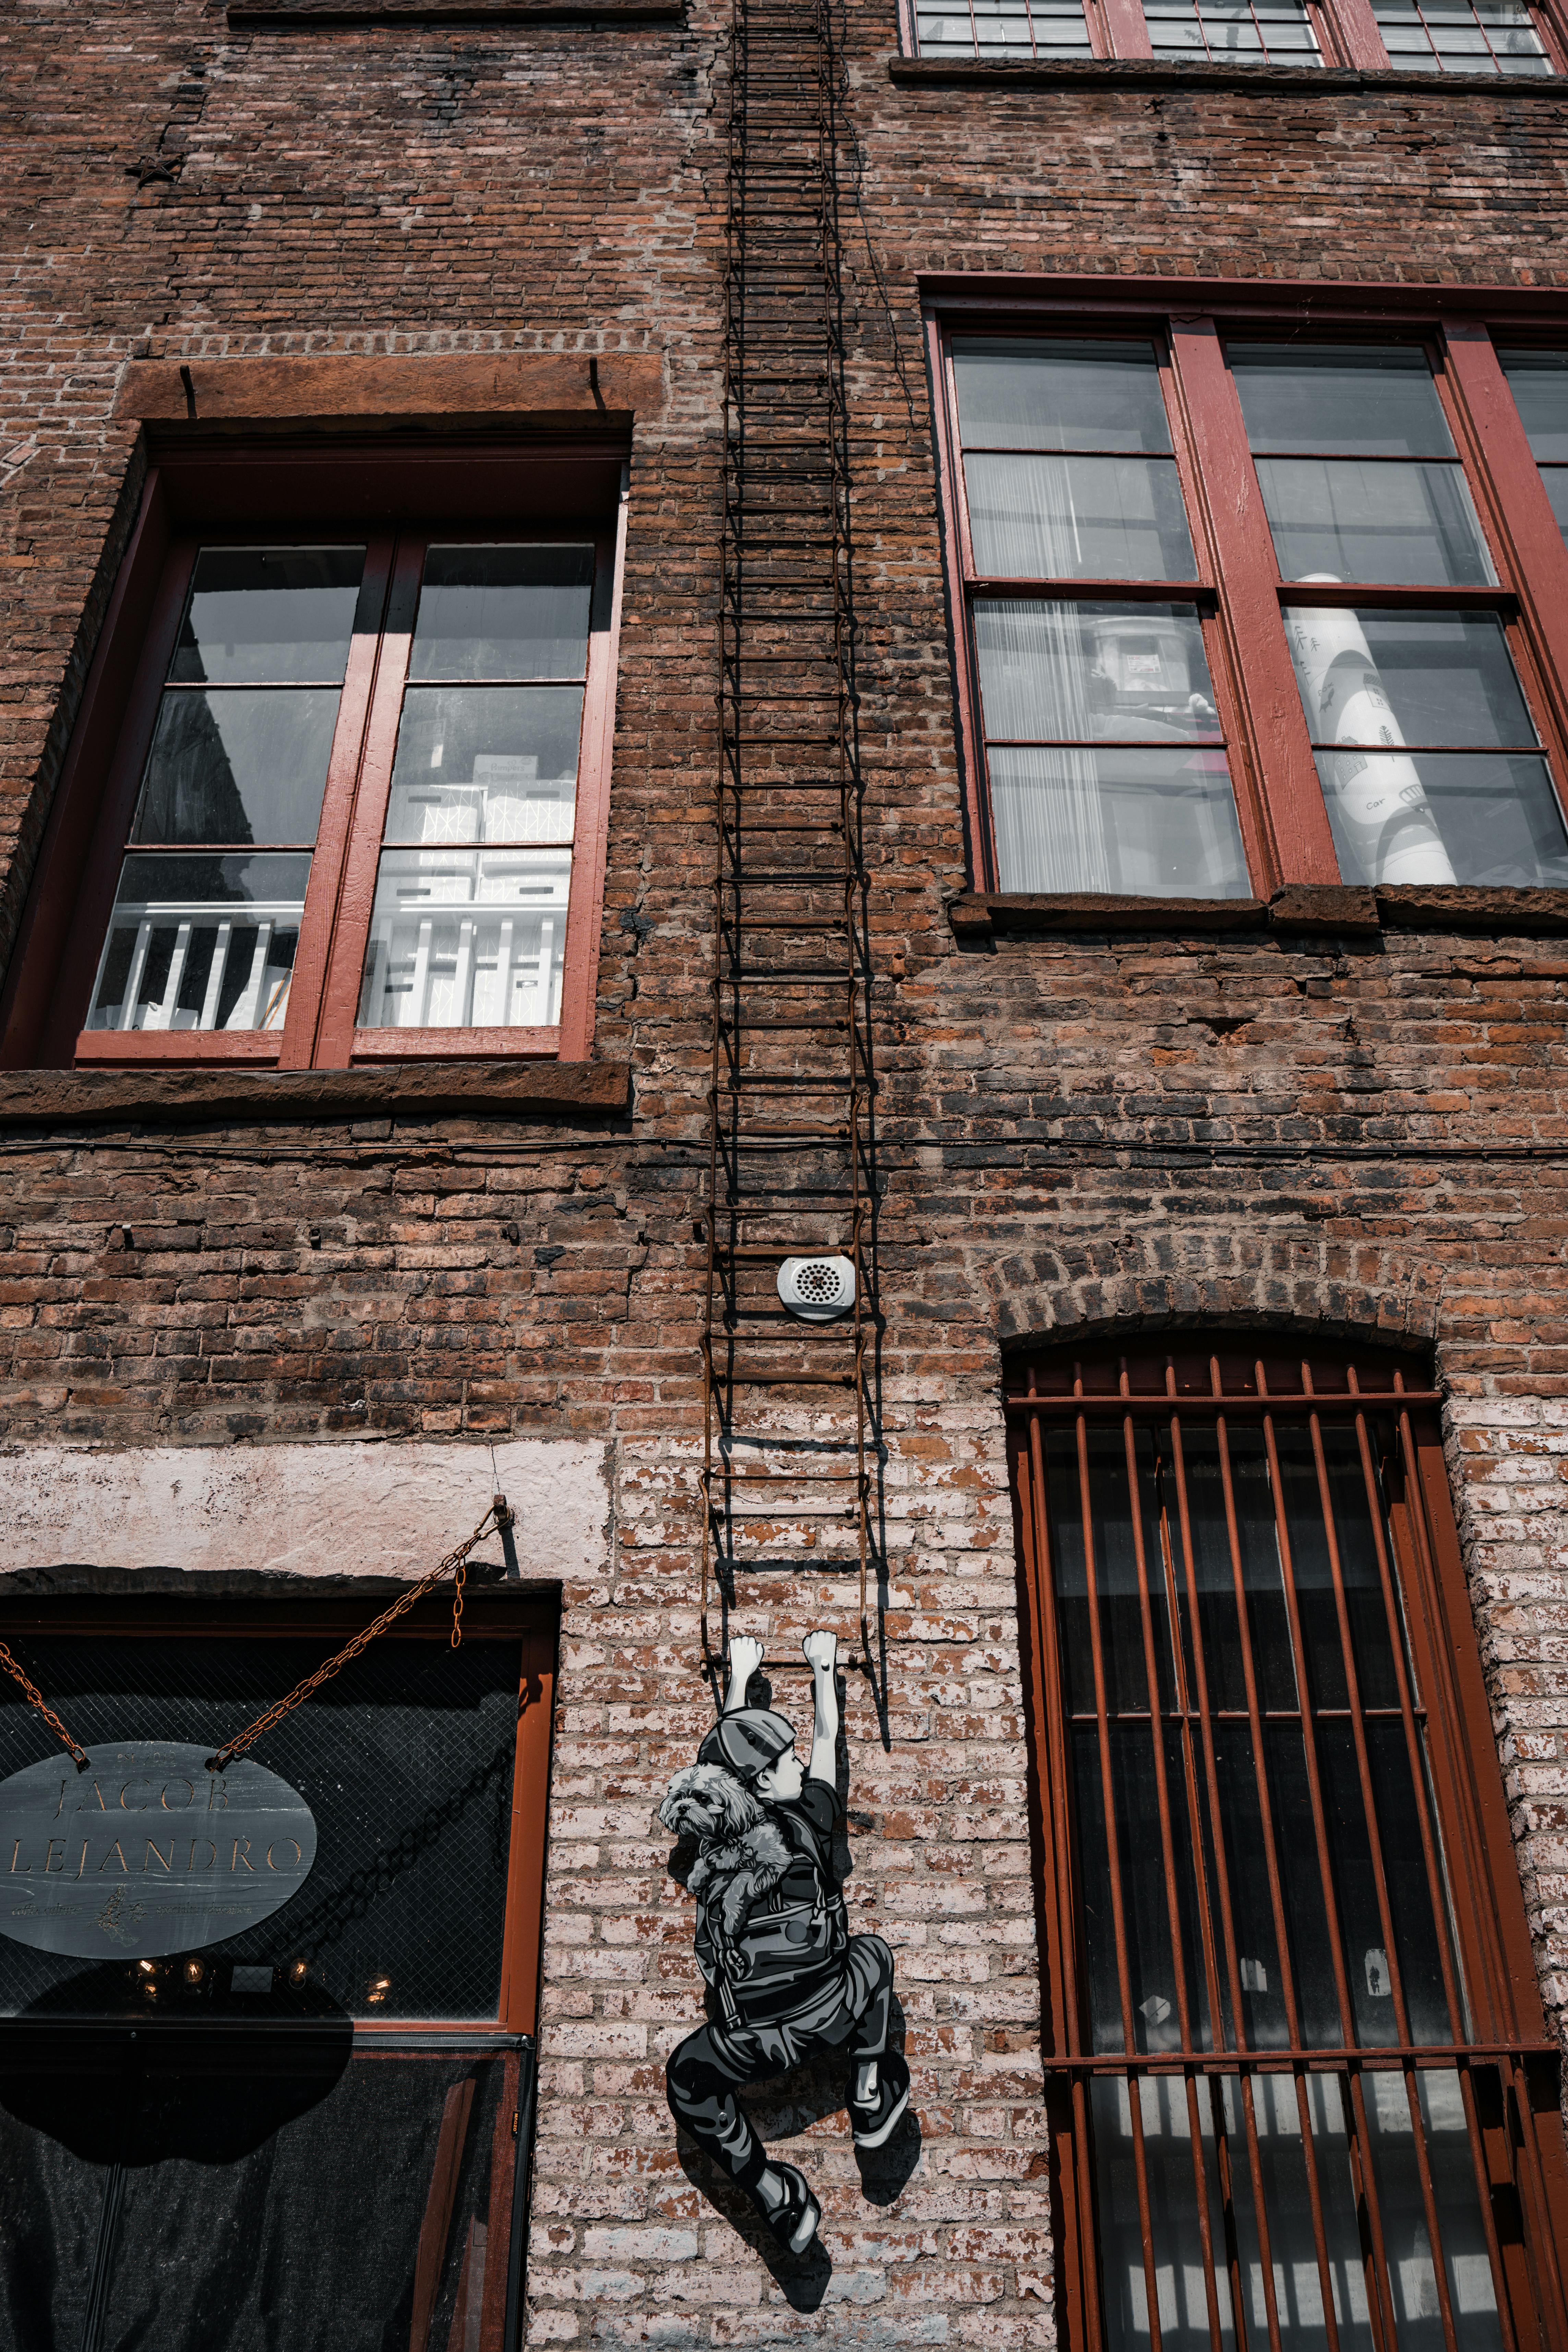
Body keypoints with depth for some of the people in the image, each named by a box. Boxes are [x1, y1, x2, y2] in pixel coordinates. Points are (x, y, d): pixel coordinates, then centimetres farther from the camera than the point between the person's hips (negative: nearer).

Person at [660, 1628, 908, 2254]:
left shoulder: (713, 1830, 10)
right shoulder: (806, 1819, 4)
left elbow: (730, 1747, 28)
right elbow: (827, 1739, 22)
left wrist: (739, 1675, 42)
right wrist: (822, 1667, 37)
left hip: (753, 2042, 1)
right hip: (828, 2011, 0)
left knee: (688, 2077, 31)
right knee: (873, 1953, 32)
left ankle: (778, 2201, 20)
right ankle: (871, 2095, 27)